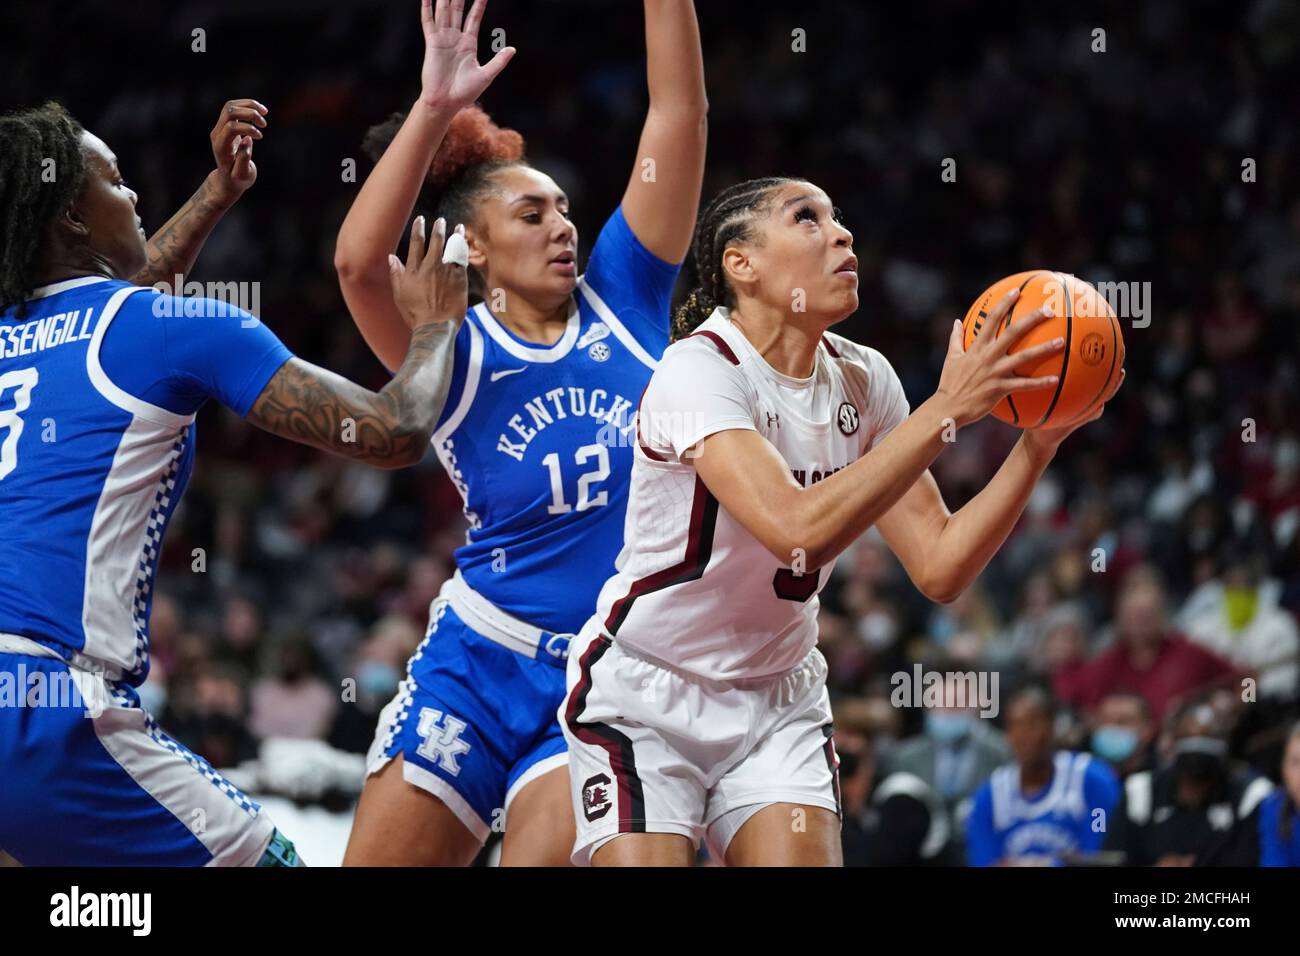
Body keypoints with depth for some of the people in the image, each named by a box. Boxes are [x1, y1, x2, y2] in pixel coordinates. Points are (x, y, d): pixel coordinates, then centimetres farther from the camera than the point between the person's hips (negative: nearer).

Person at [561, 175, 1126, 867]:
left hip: (778, 701, 5)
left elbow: (939, 568, -5)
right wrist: (950, 408, -34)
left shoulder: (862, 380, -1)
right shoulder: (698, 370, -21)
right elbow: (799, 530, -36)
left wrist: (1042, 437, -16)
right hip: (643, 698, -5)